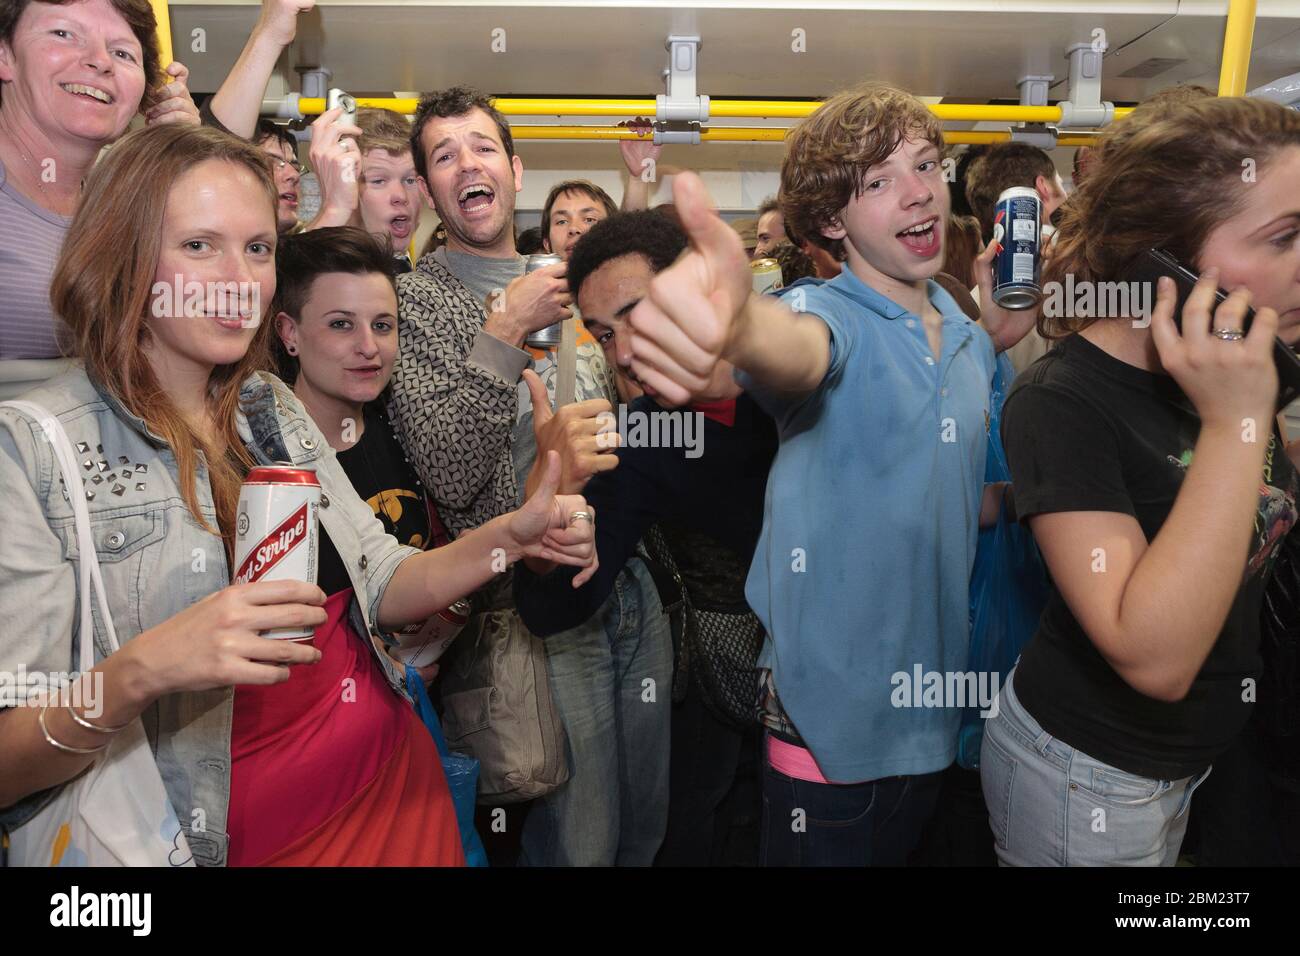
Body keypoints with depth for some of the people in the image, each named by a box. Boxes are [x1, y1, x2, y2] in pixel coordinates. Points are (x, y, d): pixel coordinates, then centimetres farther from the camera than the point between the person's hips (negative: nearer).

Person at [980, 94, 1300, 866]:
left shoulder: (1236, 367, -4)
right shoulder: (1063, 401, -27)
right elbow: (1154, 658, -33)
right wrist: (1233, 420, -34)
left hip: (1195, 757, 7)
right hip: (1086, 779, -7)